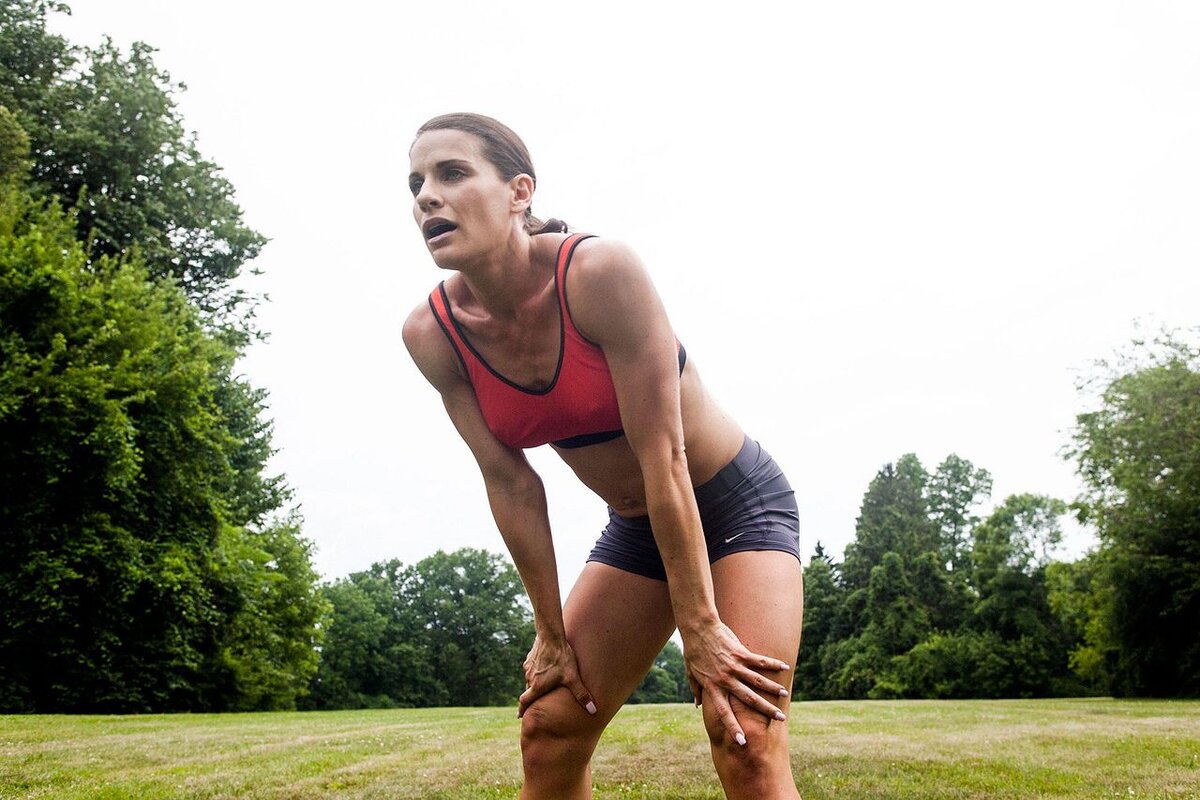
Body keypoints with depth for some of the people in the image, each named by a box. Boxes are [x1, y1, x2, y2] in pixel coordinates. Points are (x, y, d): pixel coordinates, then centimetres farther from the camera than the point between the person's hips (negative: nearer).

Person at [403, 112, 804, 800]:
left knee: (746, 743, -18)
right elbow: (511, 485, -7)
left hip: (737, 504, -5)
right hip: (635, 529, 5)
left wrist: (699, 626, -23)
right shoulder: (433, 334, -12)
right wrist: (552, 633, -3)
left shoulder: (601, 272, -28)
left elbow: (663, 455, -27)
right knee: (548, 732, 3)